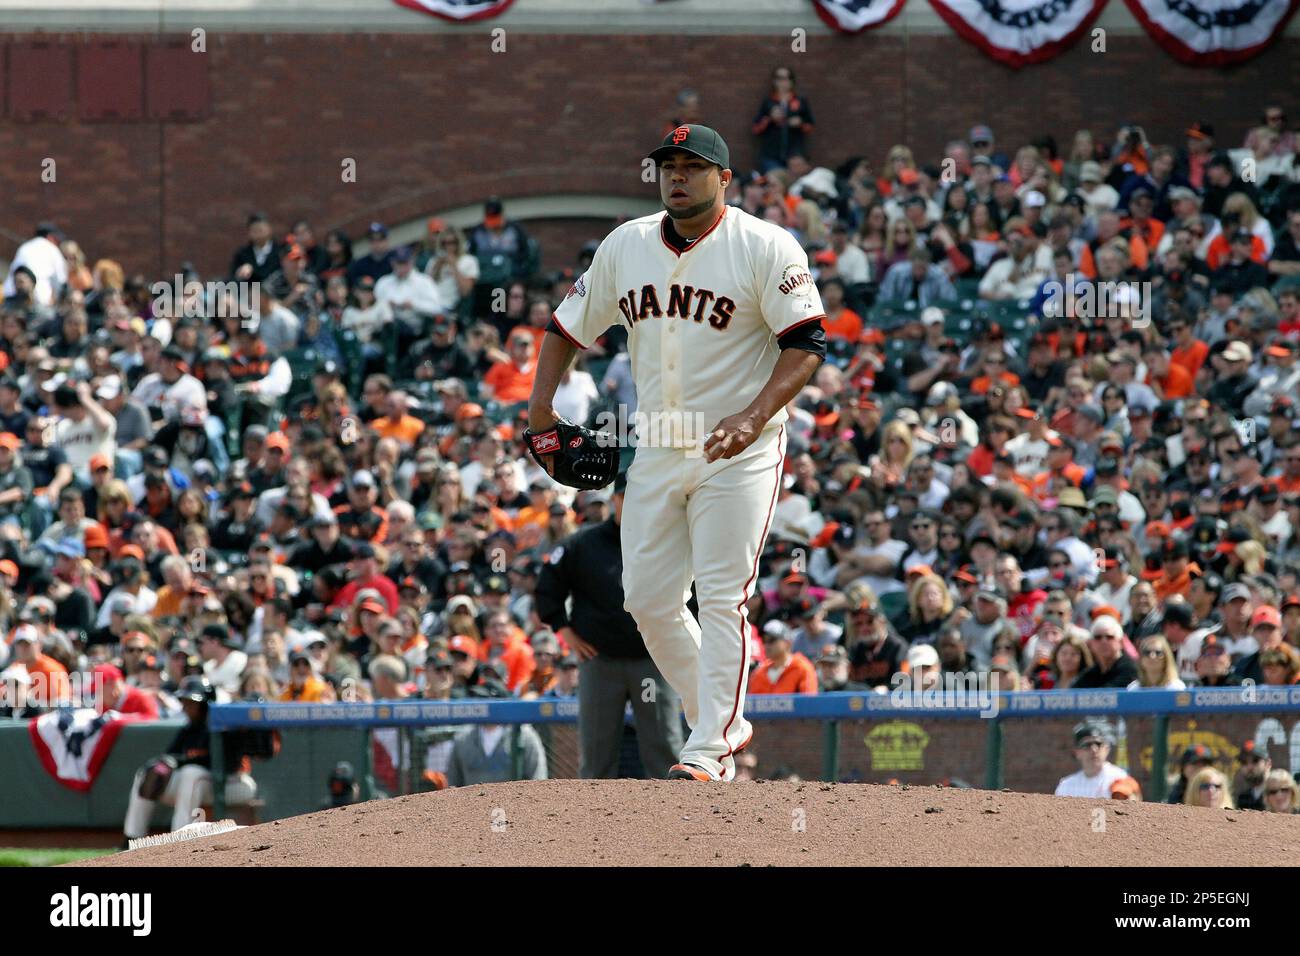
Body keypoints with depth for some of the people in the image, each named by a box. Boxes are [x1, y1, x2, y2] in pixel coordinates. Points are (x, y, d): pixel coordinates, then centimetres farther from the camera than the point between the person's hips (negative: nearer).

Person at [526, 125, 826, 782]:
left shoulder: (765, 248, -8)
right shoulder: (625, 246, 8)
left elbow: (807, 345, -13)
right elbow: (567, 328, 17)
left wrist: (753, 417, -26)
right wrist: (539, 415, 6)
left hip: (737, 452, -6)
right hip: (656, 451, 6)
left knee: (721, 599, -10)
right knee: (647, 600, 5)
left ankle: (709, 750, -7)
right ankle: (725, 723, 19)